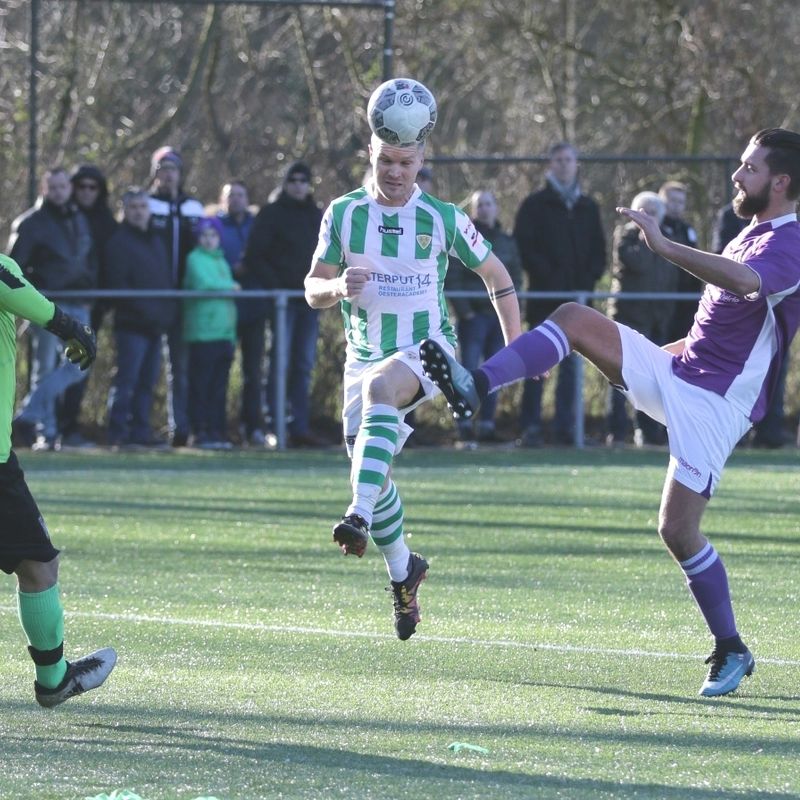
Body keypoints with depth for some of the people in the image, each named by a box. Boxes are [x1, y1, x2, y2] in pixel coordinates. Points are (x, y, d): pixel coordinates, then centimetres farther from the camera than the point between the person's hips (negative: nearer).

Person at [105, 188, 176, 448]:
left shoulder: (156, 241, 20)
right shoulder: (119, 242, -5)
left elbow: (167, 280, 24)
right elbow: (117, 284, -13)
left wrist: (168, 311, 9)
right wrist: (143, 310, -18)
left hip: (156, 324, 8)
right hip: (132, 323, -8)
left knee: (148, 380, 9)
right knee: (127, 379, -9)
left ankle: (140, 430, 13)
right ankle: (119, 433, -7)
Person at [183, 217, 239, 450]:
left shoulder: (222, 262, 20)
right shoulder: (195, 259, -2)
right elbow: (203, 283, -19)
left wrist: (232, 333, 13)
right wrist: (231, 285, -3)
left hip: (224, 334, 7)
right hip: (203, 333, -7)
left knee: (219, 387, 7)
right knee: (201, 386, -5)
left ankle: (217, 431, 10)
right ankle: (201, 433, -4)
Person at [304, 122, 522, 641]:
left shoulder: (444, 219, -5)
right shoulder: (343, 214, 0)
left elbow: (495, 274, 8)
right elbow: (313, 290, 4)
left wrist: (515, 346, 3)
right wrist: (339, 287, -20)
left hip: (426, 350, -4)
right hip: (365, 357, 4)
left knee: (380, 386, -37)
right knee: (372, 472, 4)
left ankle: (360, 517, -50)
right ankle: (403, 570, 30)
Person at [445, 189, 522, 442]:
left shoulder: (507, 241, 15)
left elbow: (516, 278, 18)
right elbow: (451, 279, -6)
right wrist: (463, 311, -12)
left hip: (500, 316, 5)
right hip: (473, 315, -5)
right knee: (469, 369, -10)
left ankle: (487, 424, 9)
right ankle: (464, 424, -9)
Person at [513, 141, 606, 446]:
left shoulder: (587, 207, 16)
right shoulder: (535, 204, 3)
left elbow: (599, 250, 16)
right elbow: (524, 247, -4)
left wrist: (588, 279, -1)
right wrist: (548, 276, -13)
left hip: (578, 297, 4)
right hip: (544, 296, -4)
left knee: (571, 364, 3)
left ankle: (566, 427, 6)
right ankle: (531, 427, -6)